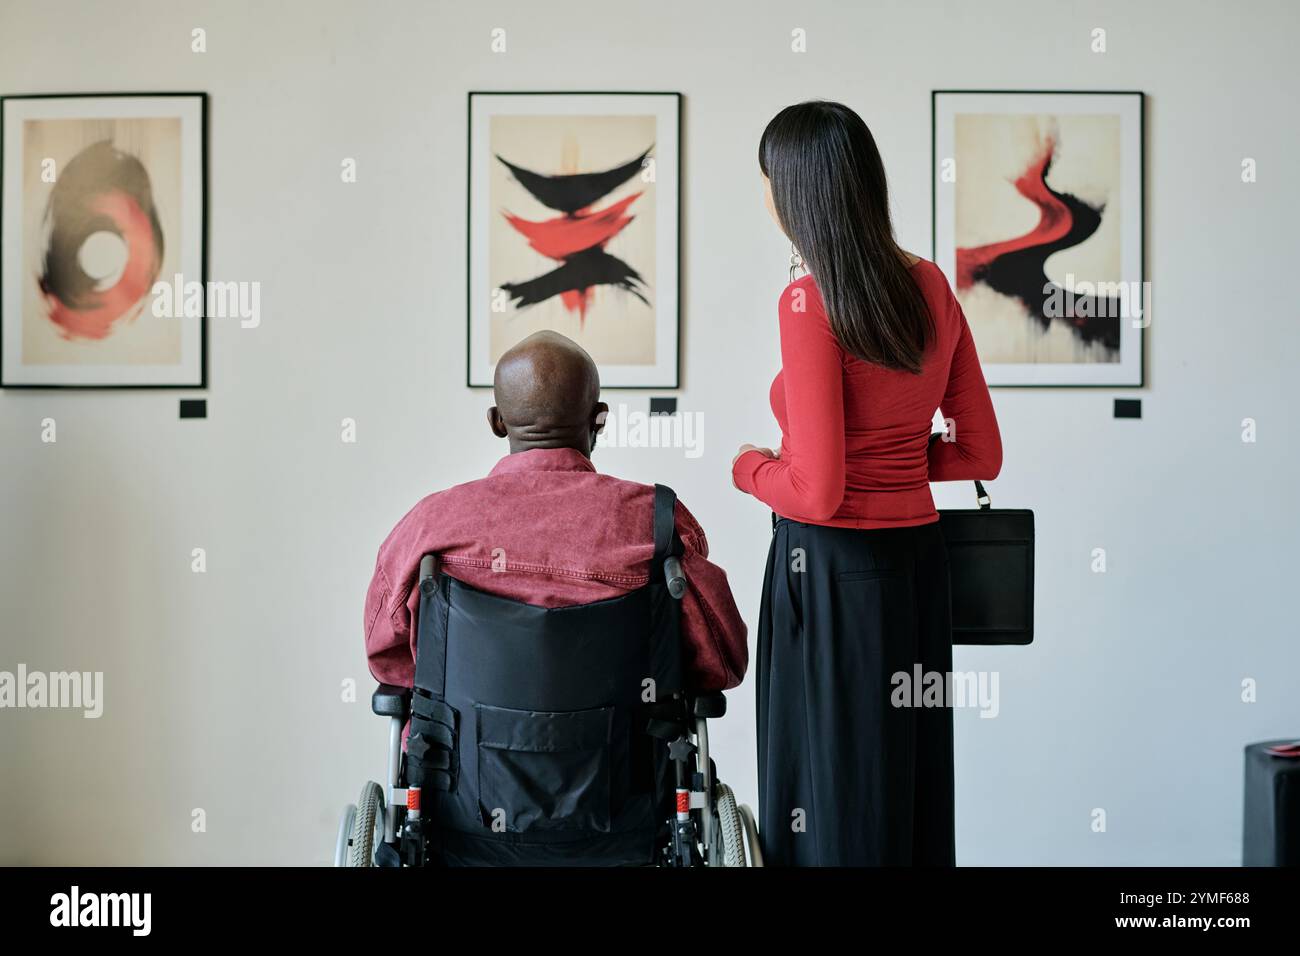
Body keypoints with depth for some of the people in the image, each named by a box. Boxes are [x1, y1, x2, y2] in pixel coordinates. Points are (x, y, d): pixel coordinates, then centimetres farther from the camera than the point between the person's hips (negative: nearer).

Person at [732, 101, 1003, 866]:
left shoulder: (811, 303, -16)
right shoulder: (932, 287, 4)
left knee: (832, 797, 5)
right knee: (913, 783, 17)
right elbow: (982, 454, 10)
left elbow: (817, 493, -19)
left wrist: (752, 468, 0)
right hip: (919, 558, 7)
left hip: (834, 568, -7)